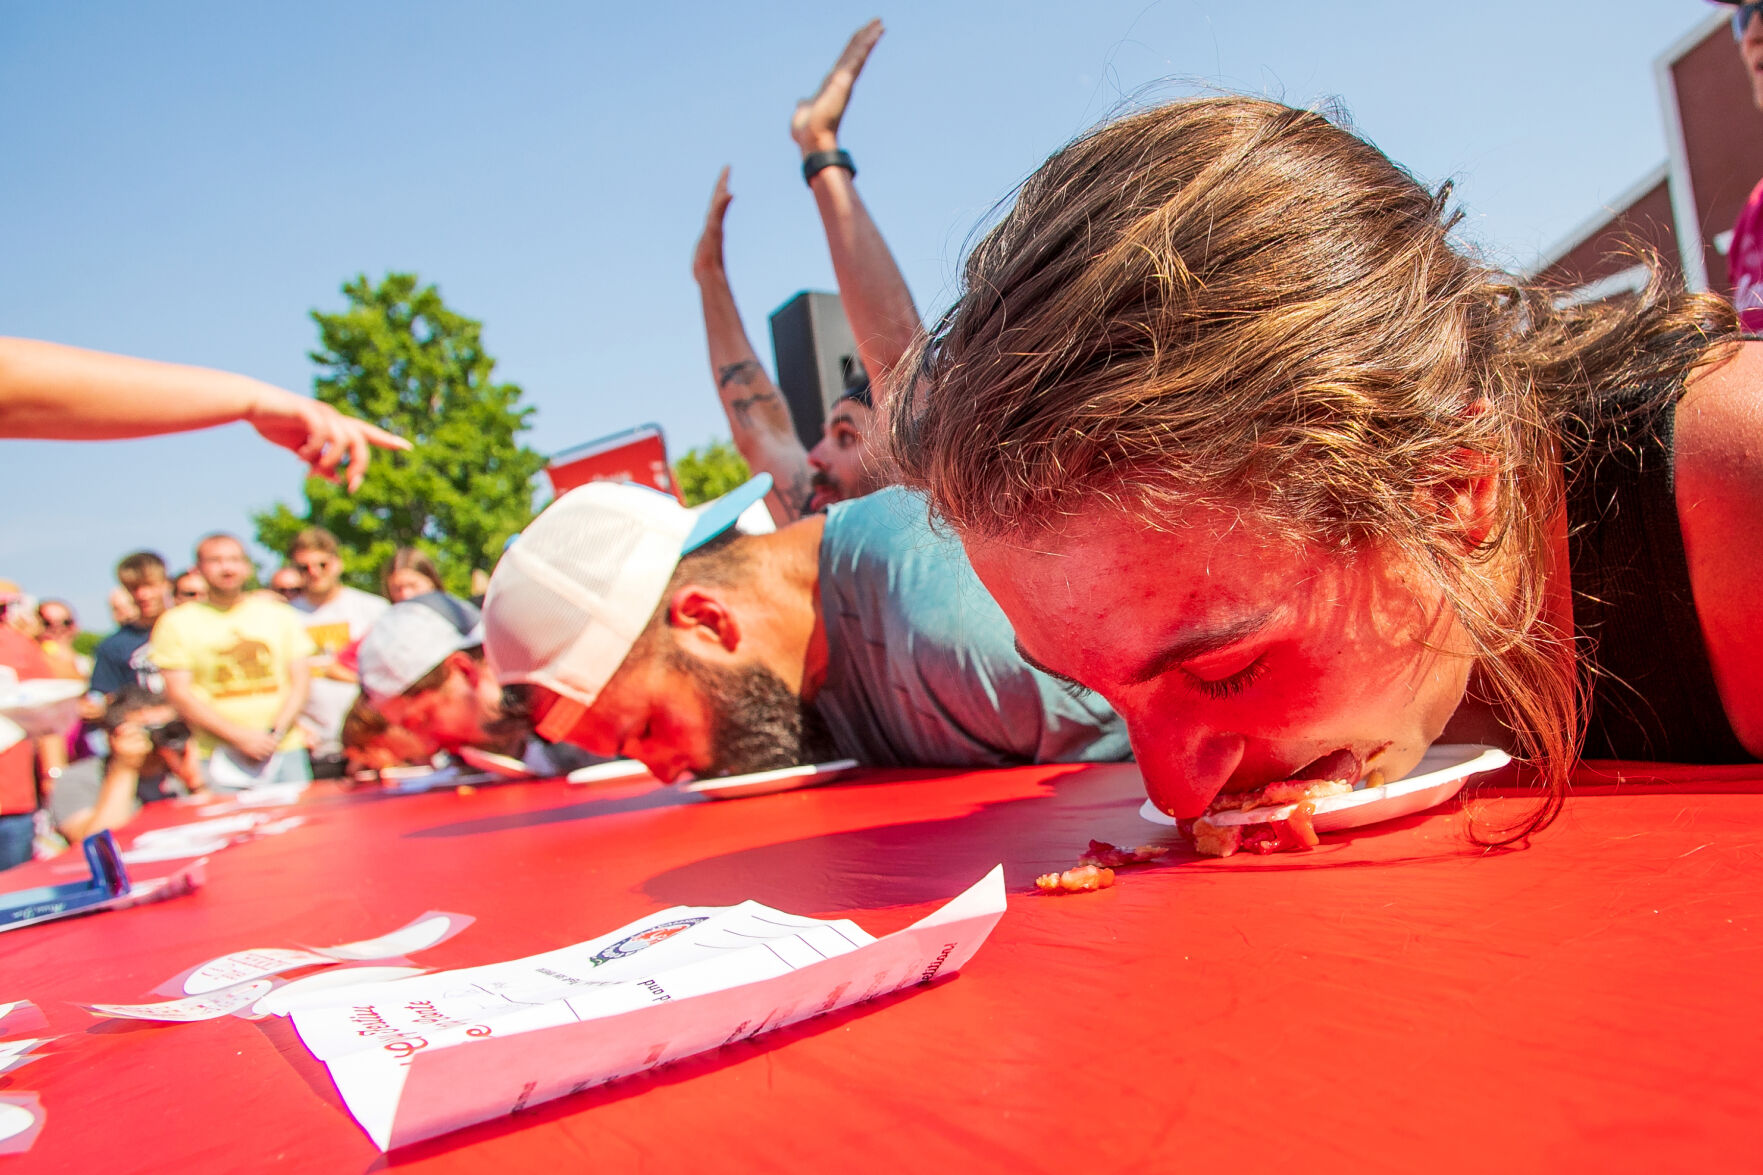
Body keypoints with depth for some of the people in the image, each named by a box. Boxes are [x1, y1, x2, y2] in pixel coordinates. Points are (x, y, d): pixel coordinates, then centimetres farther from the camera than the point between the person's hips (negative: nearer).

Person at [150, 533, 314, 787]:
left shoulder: (279, 614, 12)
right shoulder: (176, 623, 5)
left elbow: (300, 681, 8)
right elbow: (179, 695, -2)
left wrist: (275, 733, -8)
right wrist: (239, 736, -11)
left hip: (286, 751, 2)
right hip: (218, 759, -2)